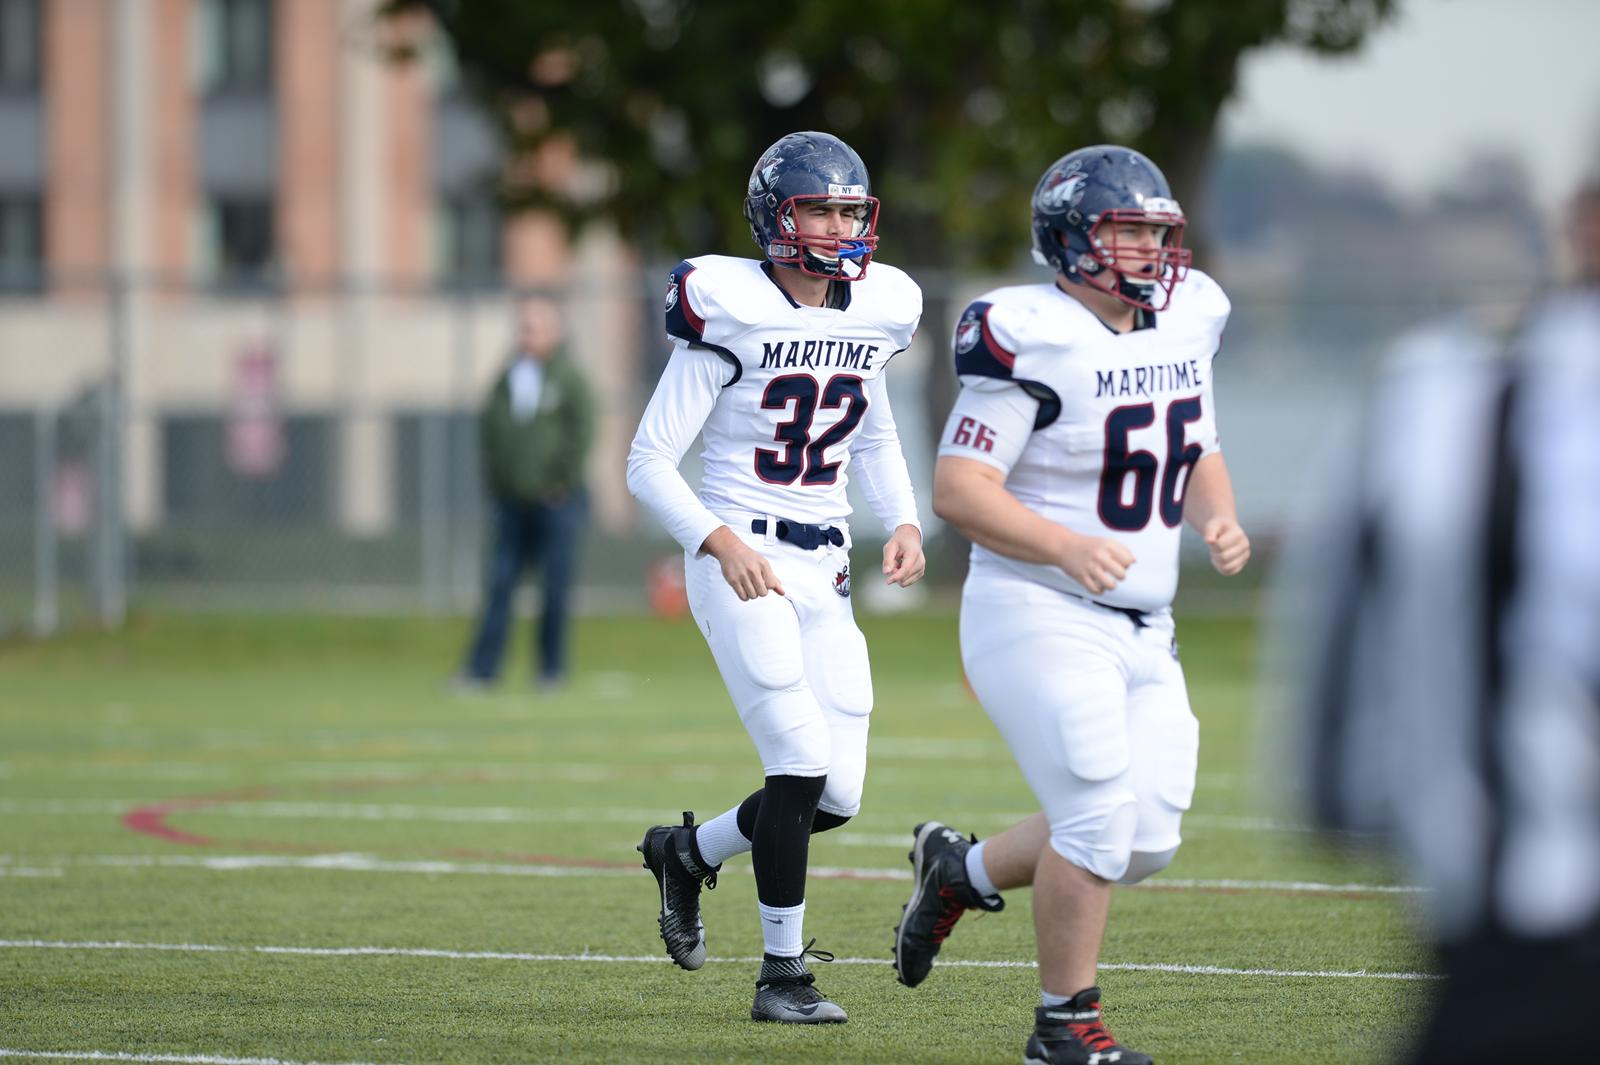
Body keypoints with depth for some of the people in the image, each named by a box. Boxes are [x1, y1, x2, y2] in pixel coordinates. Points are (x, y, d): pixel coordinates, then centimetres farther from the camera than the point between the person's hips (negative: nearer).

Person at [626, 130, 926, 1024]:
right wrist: (721, 540, -24)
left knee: (839, 797, 0)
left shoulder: (873, 313, 7)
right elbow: (651, 461, -10)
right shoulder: (732, 312, -12)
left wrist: (905, 522, 7)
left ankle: (689, 852, 28)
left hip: (824, 570, 6)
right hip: (740, 562, -6)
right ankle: (783, 974, -3)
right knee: (803, 765, -16)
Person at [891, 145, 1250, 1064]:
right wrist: (1066, 546, -30)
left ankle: (961, 872, 28)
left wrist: (1220, 518, -2)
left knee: (1146, 838, 3)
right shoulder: (1034, 340, -16)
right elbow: (958, 489, -17)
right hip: (1039, 616, -8)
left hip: (1141, 631, 8)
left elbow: (1200, 454, 20)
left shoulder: (1184, 324, 7)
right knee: (1100, 818, -13)